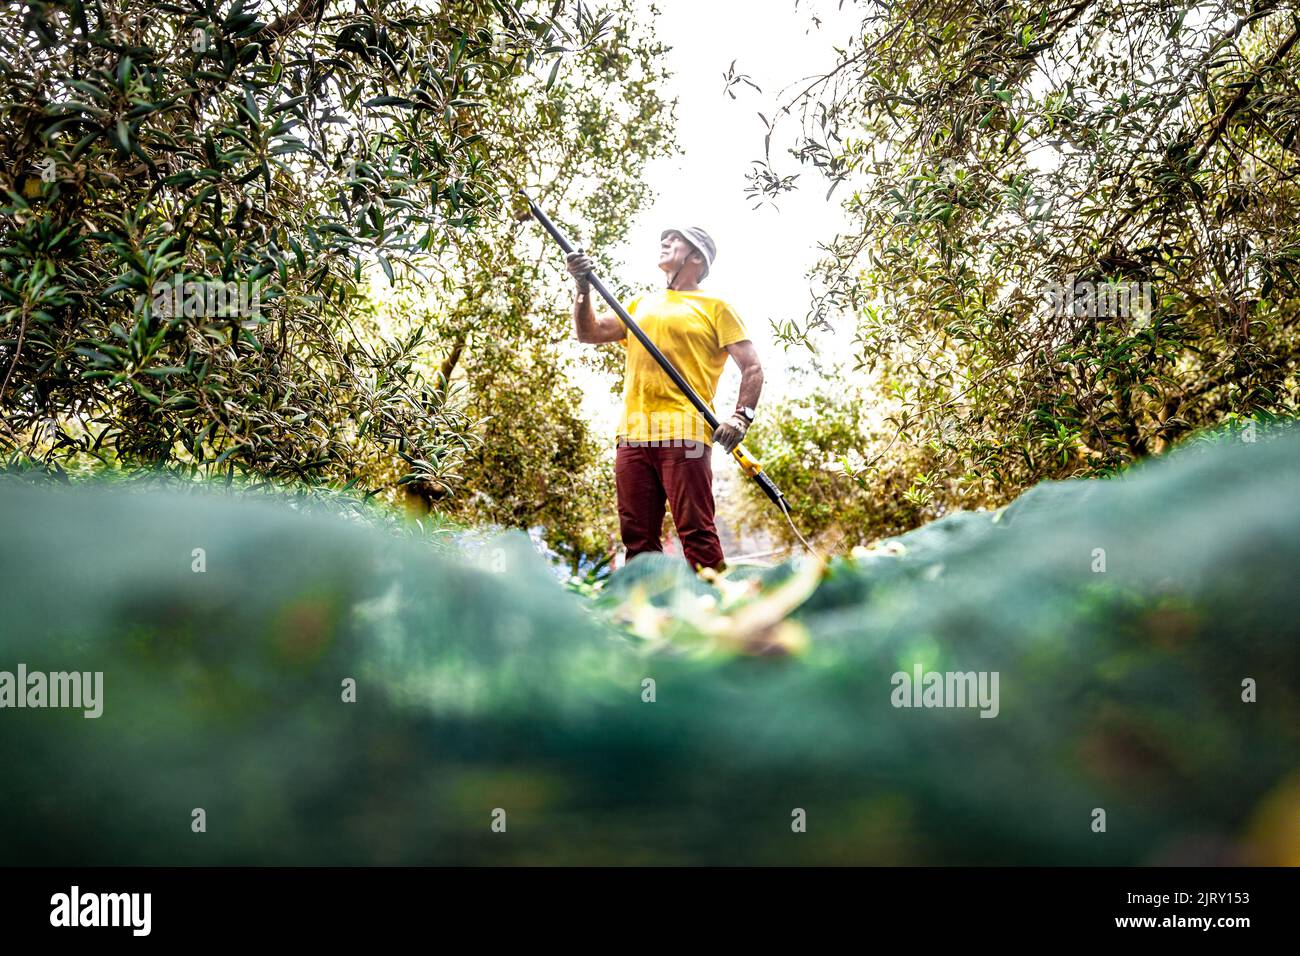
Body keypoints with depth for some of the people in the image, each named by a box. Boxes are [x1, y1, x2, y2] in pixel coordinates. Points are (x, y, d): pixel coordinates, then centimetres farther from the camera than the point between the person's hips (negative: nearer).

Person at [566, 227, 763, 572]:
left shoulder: (713, 306, 11)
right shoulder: (641, 305, 27)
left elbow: (752, 367, 5)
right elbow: (590, 333, 18)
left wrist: (741, 417, -10)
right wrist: (583, 287, 4)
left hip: (684, 433, -5)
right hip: (633, 433, 5)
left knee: (696, 534, -11)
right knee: (638, 538, 2)